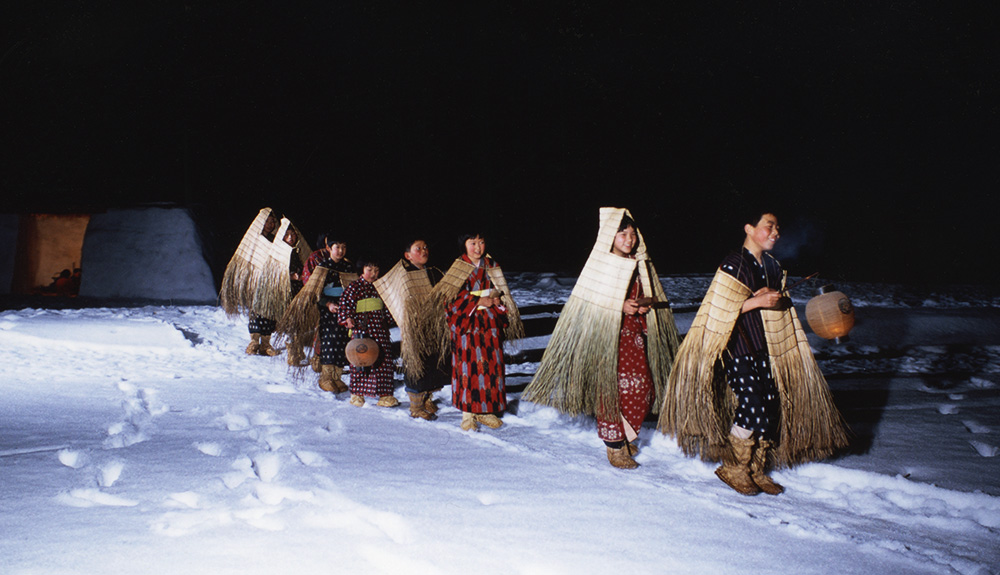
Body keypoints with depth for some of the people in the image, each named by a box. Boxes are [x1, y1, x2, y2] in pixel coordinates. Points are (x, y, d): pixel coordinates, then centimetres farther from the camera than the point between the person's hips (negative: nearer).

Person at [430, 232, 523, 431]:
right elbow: (451, 299, -10)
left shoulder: (492, 268, 10)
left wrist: (498, 300, -6)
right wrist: (478, 301, -15)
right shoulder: (457, 269, -3)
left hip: (490, 325, 4)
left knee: (492, 366, 4)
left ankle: (487, 410, 15)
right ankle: (468, 413, 5)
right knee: (468, 366, -5)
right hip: (466, 326, -4)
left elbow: (502, 293, 17)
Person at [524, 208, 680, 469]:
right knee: (609, 388, -1)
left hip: (634, 334, 6)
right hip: (605, 334, -6)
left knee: (641, 387, 4)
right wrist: (620, 306, -19)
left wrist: (645, 305, -1)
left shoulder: (640, 265, 10)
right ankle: (614, 446, 10)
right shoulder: (601, 263, -8)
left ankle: (626, 436, 24)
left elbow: (649, 297, 21)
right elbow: (589, 302, -10)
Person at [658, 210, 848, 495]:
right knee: (753, 406, -13)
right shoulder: (735, 264, -11)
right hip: (738, 349, -8)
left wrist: (775, 298, -2)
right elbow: (718, 309, -16)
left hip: (766, 348, 8)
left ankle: (756, 470, 19)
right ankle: (732, 467, 7)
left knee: (772, 407, 5)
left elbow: (781, 305, 21)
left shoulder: (773, 266, 13)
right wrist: (757, 301, -20)